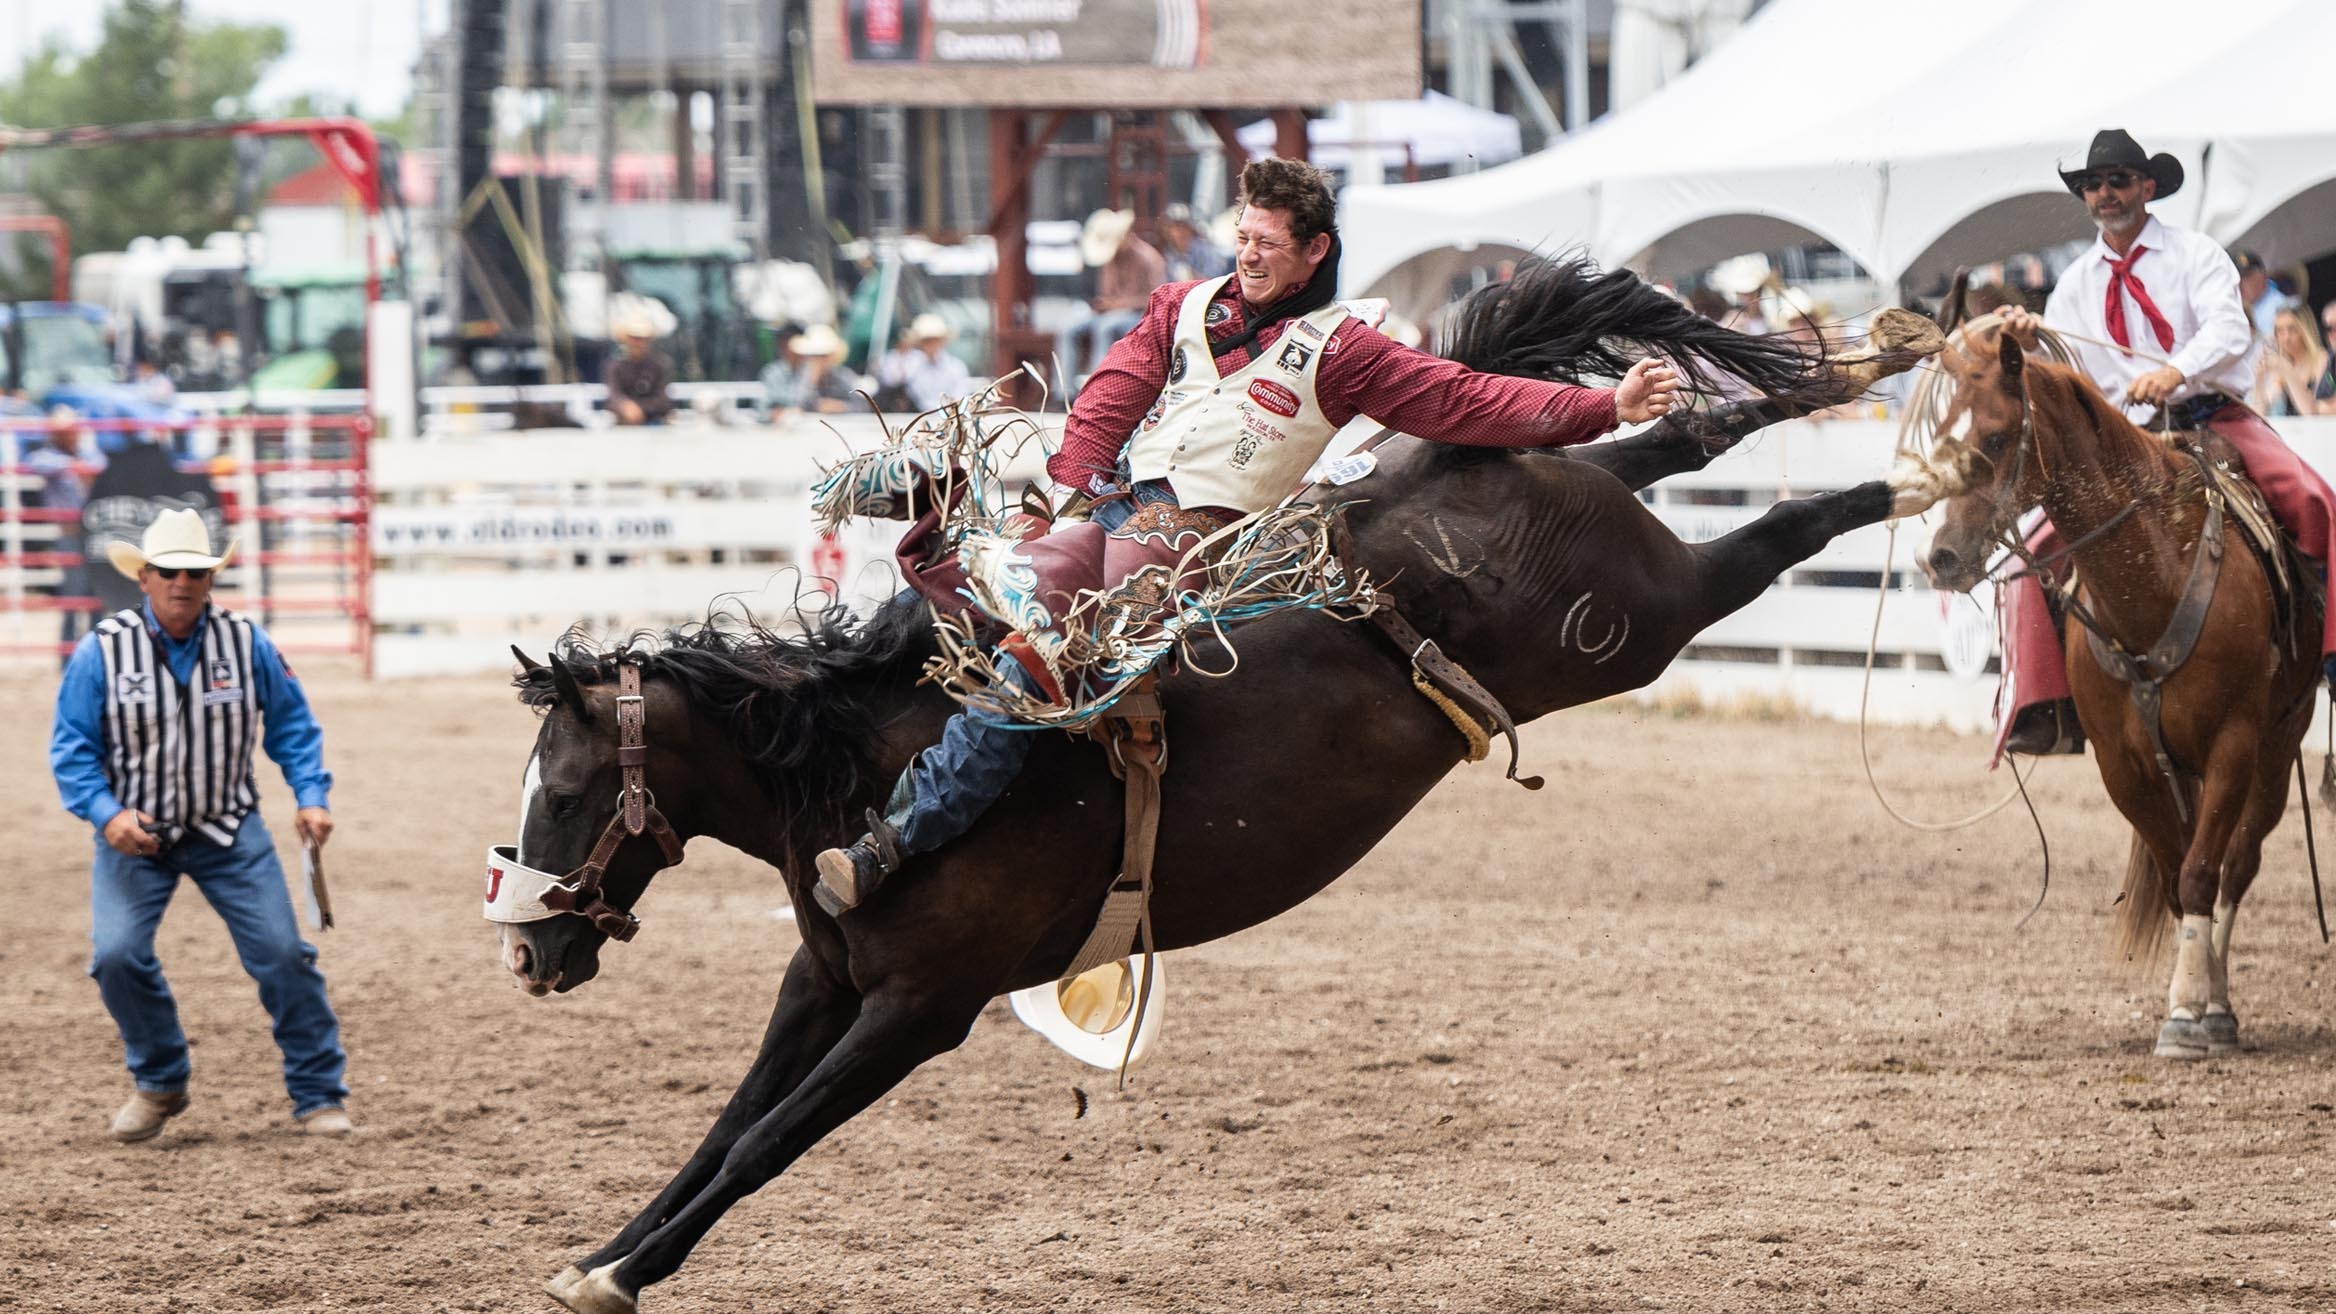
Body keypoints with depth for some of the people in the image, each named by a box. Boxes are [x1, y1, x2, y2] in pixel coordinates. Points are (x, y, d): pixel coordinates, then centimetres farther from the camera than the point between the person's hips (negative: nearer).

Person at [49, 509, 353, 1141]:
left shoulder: (246, 642, -5)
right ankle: (160, 1083, 8)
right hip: (134, 835, -1)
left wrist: (310, 795, -6)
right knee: (116, 955, -16)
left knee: (283, 953, -4)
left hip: (229, 833, 1)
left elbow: (292, 725, 7)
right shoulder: (102, 651, -11)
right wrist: (107, 813, -20)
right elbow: (72, 748, -6)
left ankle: (318, 1094, 11)